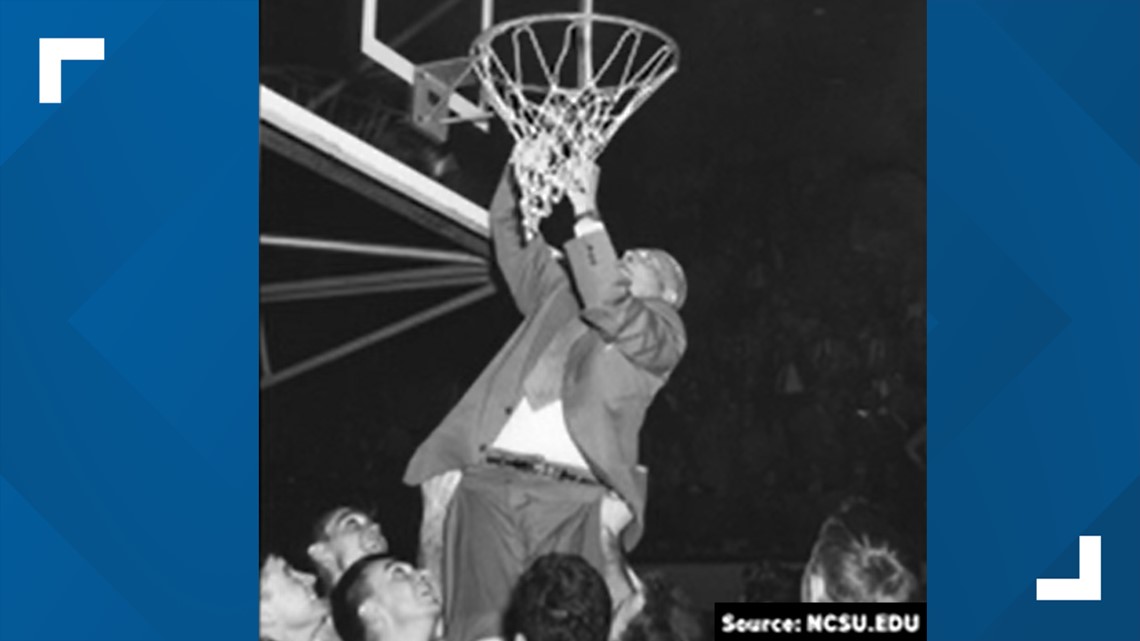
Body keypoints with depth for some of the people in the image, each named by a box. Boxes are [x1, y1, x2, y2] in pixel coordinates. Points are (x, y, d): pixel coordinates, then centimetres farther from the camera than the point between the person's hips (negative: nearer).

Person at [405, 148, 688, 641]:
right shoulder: (558, 297, 28)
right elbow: (511, 237, 28)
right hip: (490, 480, 3)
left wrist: (587, 215, -5)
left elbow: (609, 305, -4)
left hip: (572, 499, -3)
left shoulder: (664, 334, 14)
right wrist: (522, 166, 14)